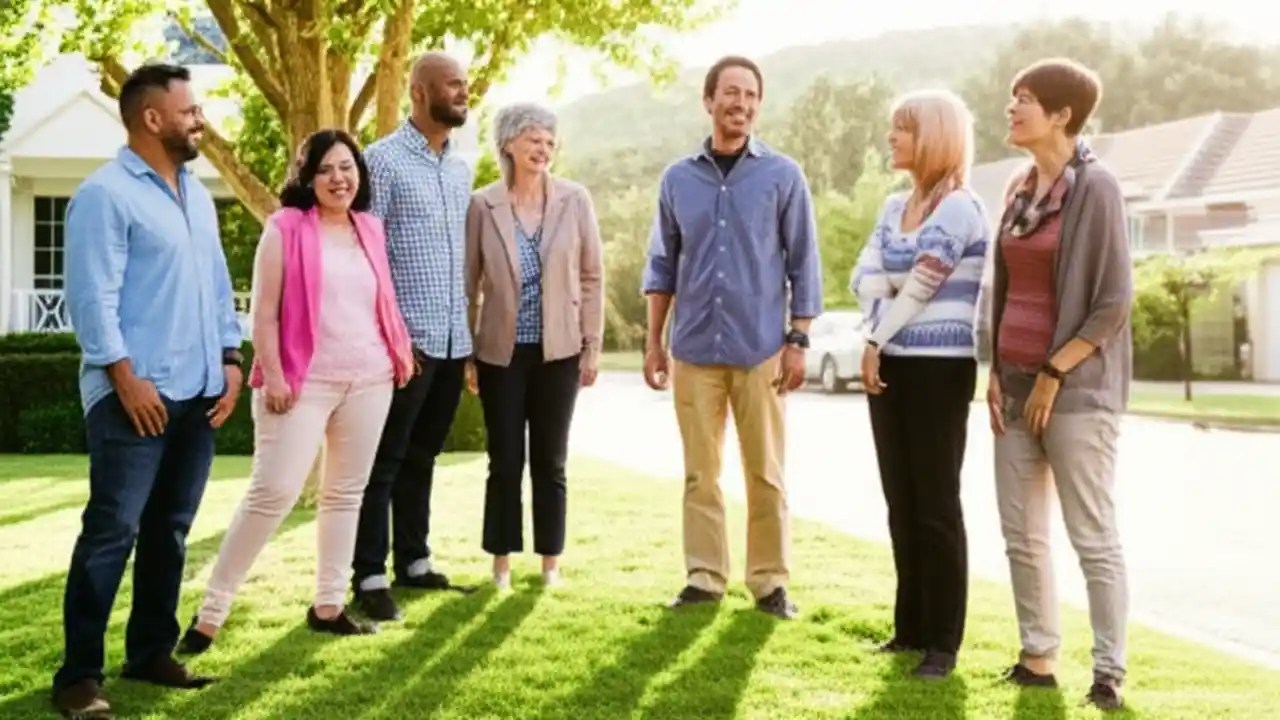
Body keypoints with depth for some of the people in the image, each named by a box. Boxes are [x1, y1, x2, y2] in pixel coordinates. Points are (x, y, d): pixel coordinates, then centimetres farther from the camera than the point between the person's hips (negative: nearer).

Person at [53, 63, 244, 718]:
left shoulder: (196, 195, 17)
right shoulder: (106, 193, -8)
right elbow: (92, 297, -14)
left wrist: (230, 358, 11)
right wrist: (125, 378, -18)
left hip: (197, 393, 8)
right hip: (136, 394, -8)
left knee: (170, 529, 12)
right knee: (112, 530, -6)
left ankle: (151, 652, 22)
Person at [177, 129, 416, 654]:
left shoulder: (371, 228, 12)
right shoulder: (286, 227, -4)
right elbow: (264, 310, -7)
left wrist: (400, 351, 7)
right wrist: (272, 376, -13)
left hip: (369, 379, 6)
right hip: (305, 381, -6)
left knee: (347, 492, 10)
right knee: (273, 492, -11)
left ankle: (328, 605, 20)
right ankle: (212, 608, -2)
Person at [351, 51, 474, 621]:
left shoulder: (461, 168, 14)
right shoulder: (384, 159, -7)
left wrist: (471, 330, 13)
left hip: (453, 340, 7)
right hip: (404, 338, -7)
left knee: (421, 457, 14)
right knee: (384, 461, 0)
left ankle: (414, 562, 23)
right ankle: (370, 577, 5)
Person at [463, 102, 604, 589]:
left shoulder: (574, 200, -1)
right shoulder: (483, 205, -3)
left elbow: (593, 276, 2)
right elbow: (467, 283, 0)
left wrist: (593, 346, 0)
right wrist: (465, 354, -1)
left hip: (558, 351, 1)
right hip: (501, 352, -1)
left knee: (550, 460, 8)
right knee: (505, 461, 5)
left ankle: (551, 561, 19)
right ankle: (502, 562, 17)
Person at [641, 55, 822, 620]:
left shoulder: (783, 175, 0)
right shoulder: (678, 178, 6)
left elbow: (803, 265, 1)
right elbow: (662, 265, 11)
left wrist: (798, 342, -5)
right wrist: (653, 342, 7)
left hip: (760, 350, -2)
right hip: (694, 349, 2)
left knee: (766, 474, 4)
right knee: (700, 472, 7)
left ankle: (770, 581, 14)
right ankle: (704, 576, 16)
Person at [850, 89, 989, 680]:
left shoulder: (960, 208, -10)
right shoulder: (894, 207, 14)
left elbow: (918, 287, -13)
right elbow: (865, 279, 5)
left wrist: (876, 341, -4)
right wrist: (883, 328, -14)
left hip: (939, 369, -7)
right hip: (891, 365, 7)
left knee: (936, 505, -4)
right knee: (901, 501, 10)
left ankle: (943, 642, 3)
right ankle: (911, 626, 19)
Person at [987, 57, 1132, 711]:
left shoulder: (1095, 187, -9)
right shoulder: (1020, 187, 11)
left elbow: (1114, 302, -13)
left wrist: (1053, 376, -13)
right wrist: (997, 372, 8)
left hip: (1076, 386, -7)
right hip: (1016, 382, 7)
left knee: (1093, 537, -1)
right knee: (1022, 534, 9)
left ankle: (1109, 674, 7)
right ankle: (1038, 660, 19)